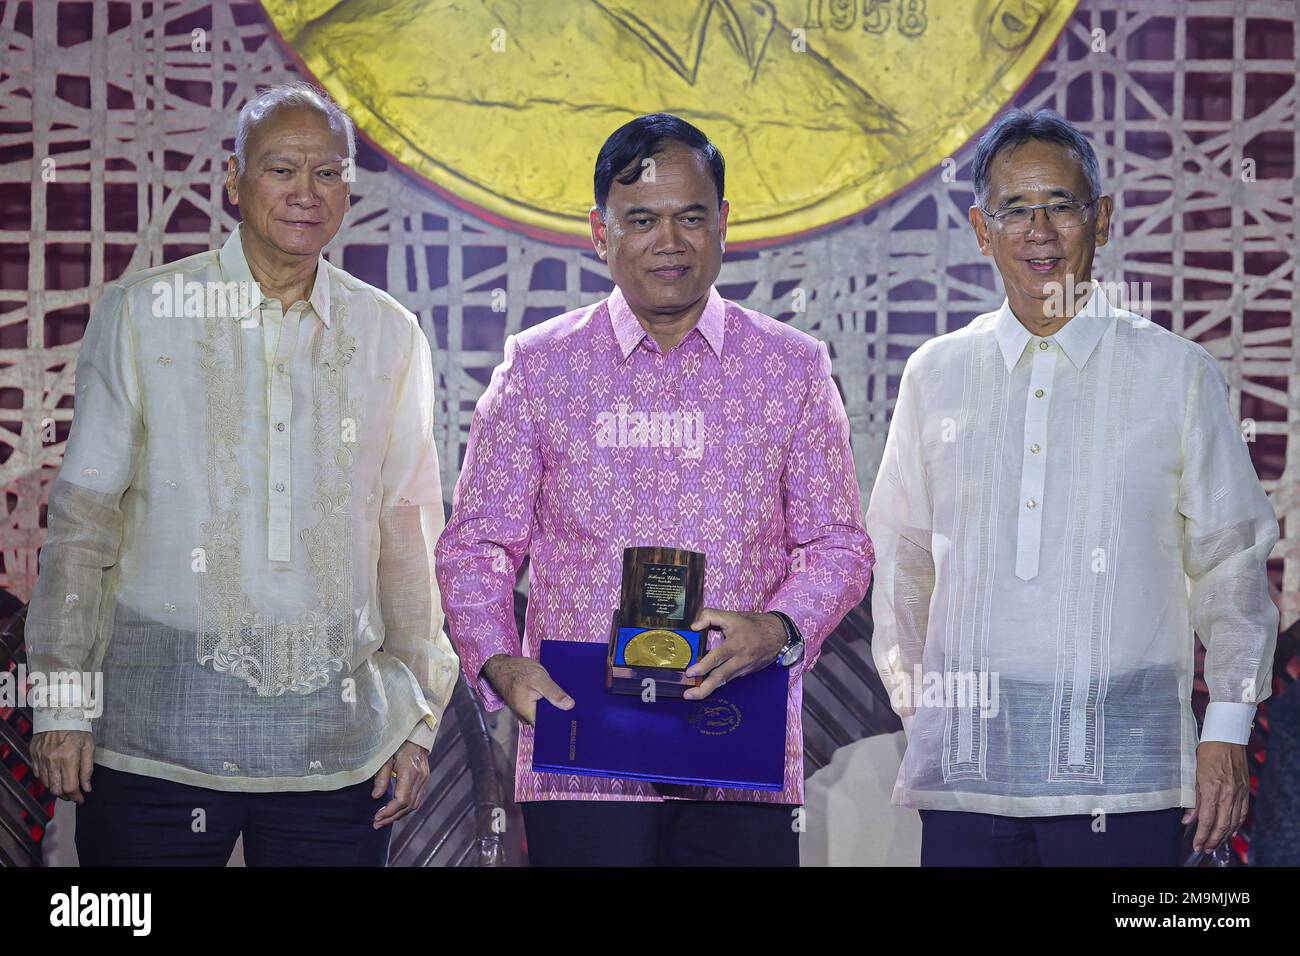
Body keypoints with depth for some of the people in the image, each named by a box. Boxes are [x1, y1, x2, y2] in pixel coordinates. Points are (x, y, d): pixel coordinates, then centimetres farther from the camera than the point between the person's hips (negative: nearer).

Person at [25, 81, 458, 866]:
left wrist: (419, 715, 10)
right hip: (157, 739, -2)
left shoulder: (391, 338, 10)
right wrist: (63, 700, 0)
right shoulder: (142, 314, 4)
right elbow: (82, 517, 4)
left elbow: (408, 537, 12)